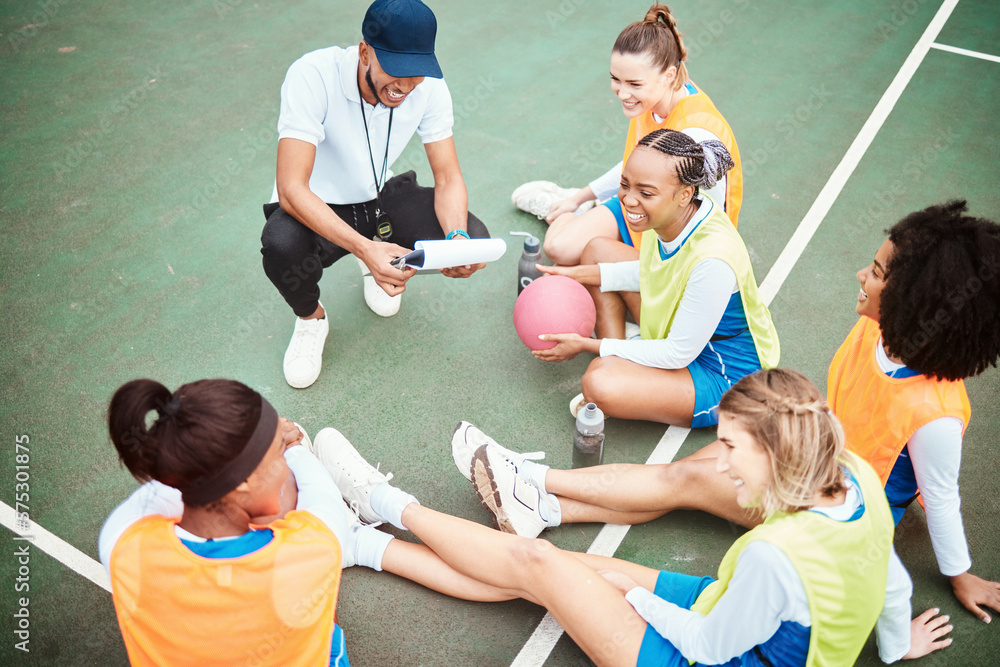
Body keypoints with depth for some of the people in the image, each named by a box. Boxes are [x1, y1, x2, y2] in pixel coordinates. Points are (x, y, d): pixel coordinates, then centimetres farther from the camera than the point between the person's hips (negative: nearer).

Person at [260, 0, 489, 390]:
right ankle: (310, 317, 1)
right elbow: (292, 189, -35)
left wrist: (458, 237, -33)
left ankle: (384, 268, 16)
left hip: (380, 198, 4)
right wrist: (365, 248, -48)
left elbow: (448, 179, -10)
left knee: (475, 240, -18)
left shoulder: (429, 87, -16)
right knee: (281, 248, -38)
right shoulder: (312, 76, -29)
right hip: (317, 209, -3)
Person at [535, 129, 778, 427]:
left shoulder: (713, 260, -38)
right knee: (598, 249, 7)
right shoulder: (674, 213, -15)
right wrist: (578, 274, -1)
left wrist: (587, 345, -20)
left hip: (725, 378, -8)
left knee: (600, 382, -34)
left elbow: (678, 354, -27)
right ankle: (619, 361, 3)